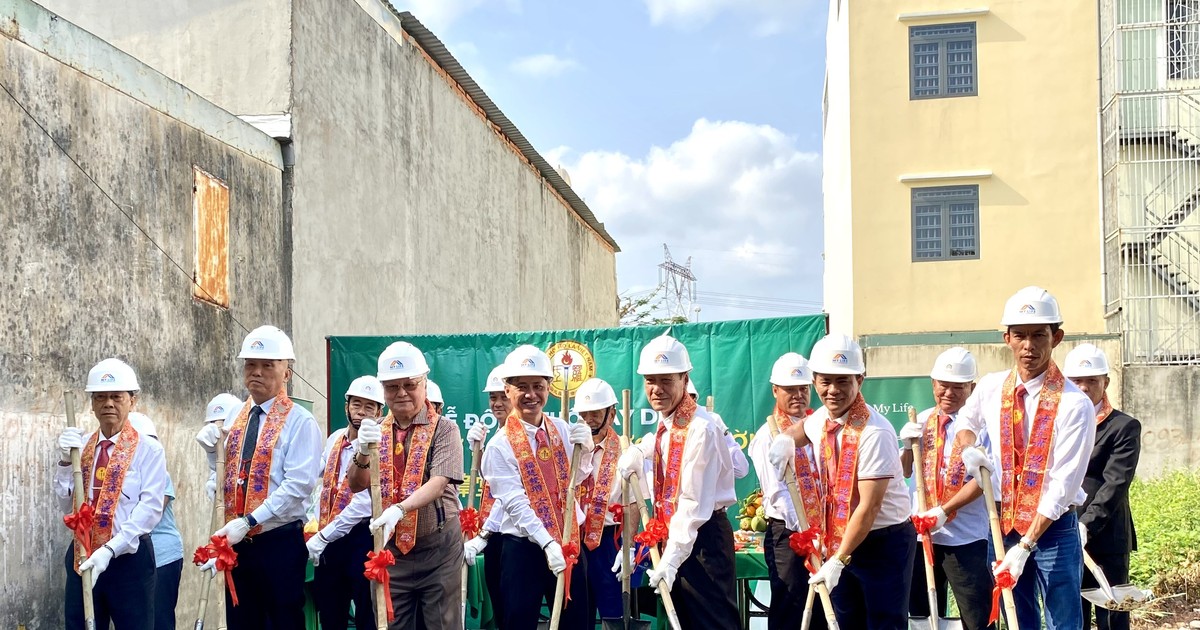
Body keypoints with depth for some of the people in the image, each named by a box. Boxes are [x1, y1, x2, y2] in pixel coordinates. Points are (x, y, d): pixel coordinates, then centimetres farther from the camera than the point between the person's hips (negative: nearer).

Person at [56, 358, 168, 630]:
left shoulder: (149, 449, -4)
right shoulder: (79, 445, 9)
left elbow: (150, 508, -13)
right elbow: (67, 505, 7)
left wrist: (110, 551, -22)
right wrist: (66, 461, -8)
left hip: (128, 558, -4)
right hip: (81, 557, 4)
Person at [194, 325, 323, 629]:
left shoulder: (300, 421, -8)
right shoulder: (233, 416, 10)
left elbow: (298, 485, -18)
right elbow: (225, 478, 18)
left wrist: (247, 522, -22)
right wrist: (212, 451, -2)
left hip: (279, 544, -5)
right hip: (237, 544, 6)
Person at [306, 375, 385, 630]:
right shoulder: (334, 439, 9)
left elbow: (365, 502, -19)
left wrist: (323, 536, -17)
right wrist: (318, 528, 10)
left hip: (361, 538, -6)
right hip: (328, 538, 7)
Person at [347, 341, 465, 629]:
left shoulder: (444, 429, -5)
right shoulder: (375, 431, 8)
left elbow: (438, 483, -19)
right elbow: (357, 485, -3)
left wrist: (399, 510, -36)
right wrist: (362, 452, -25)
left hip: (437, 550, -3)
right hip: (389, 549, 4)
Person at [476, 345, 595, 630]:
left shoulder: (562, 430, 4)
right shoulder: (500, 444, -11)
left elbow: (573, 482, 10)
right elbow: (515, 503, -17)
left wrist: (584, 452, -8)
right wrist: (547, 543, -25)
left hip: (568, 542, 5)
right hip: (524, 547, -4)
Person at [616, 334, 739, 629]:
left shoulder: (700, 428, -21)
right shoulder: (665, 423, 7)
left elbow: (694, 503, -23)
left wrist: (671, 559, -25)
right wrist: (636, 453, 13)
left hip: (702, 536, -9)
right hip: (674, 533, 9)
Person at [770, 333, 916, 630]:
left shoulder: (875, 433, -24)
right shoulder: (821, 419, -1)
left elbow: (869, 507, -25)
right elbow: (805, 428, 26)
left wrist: (839, 561, -24)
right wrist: (787, 440, 2)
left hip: (884, 541, -7)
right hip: (839, 539, 7)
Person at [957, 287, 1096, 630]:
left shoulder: (1074, 404, -14)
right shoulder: (990, 388, 1)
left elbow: (1063, 485, -18)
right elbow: (966, 423, 24)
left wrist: (1025, 546, -21)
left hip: (1053, 528, -4)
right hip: (1004, 525, 4)